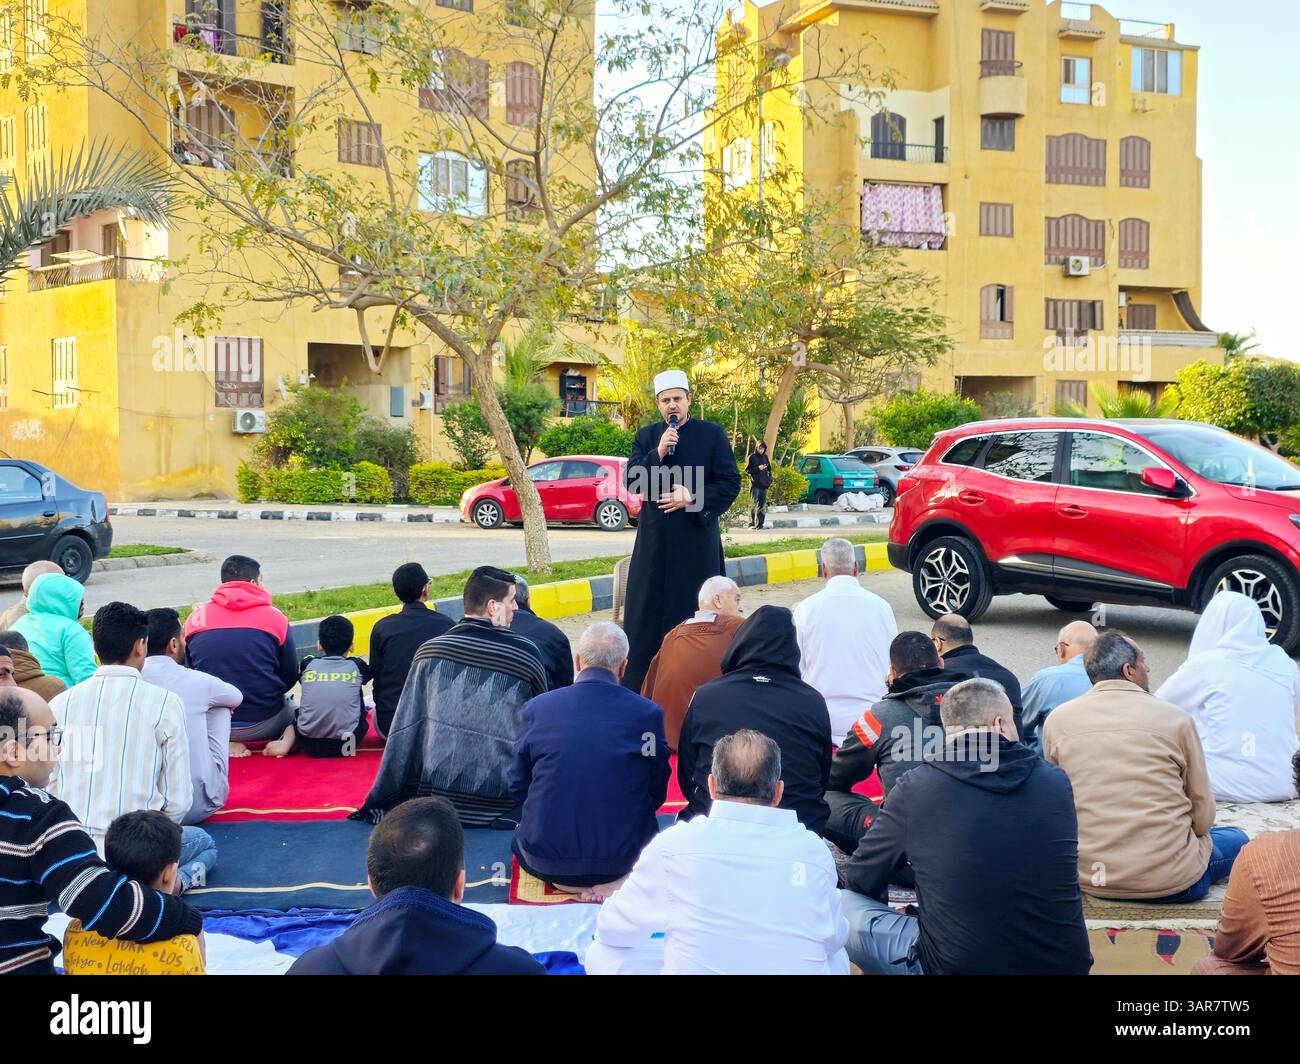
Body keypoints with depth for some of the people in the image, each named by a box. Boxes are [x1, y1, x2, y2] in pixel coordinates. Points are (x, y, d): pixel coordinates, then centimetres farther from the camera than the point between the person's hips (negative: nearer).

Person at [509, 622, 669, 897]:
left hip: (544, 861, 0)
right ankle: (609, 879, 21)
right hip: (620, 857, 0)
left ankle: (568, 881, 18)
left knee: (520, 836, 32)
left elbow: (517, 787, 5)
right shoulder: (648, 714, -8)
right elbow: (657, 793, 2)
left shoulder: (535, 708, -5)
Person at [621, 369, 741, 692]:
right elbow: (632, 482, 0)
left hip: (697, 540, -2)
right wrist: (658, 453, -14)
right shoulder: (646, 436, 9)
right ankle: (639, 686, 6)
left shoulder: (712, 434, 2)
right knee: (647, 614, 2)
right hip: (654, 540, 2)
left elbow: (731, 484, -1)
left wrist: (693, 498, -13)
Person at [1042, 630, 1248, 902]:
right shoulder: (1175, 719, -8)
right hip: (1170, 881, -4)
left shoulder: (1056, 720, -1)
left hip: (1087, 878, 4)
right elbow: (1203, 816, -2)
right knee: (1236, 839, 25)